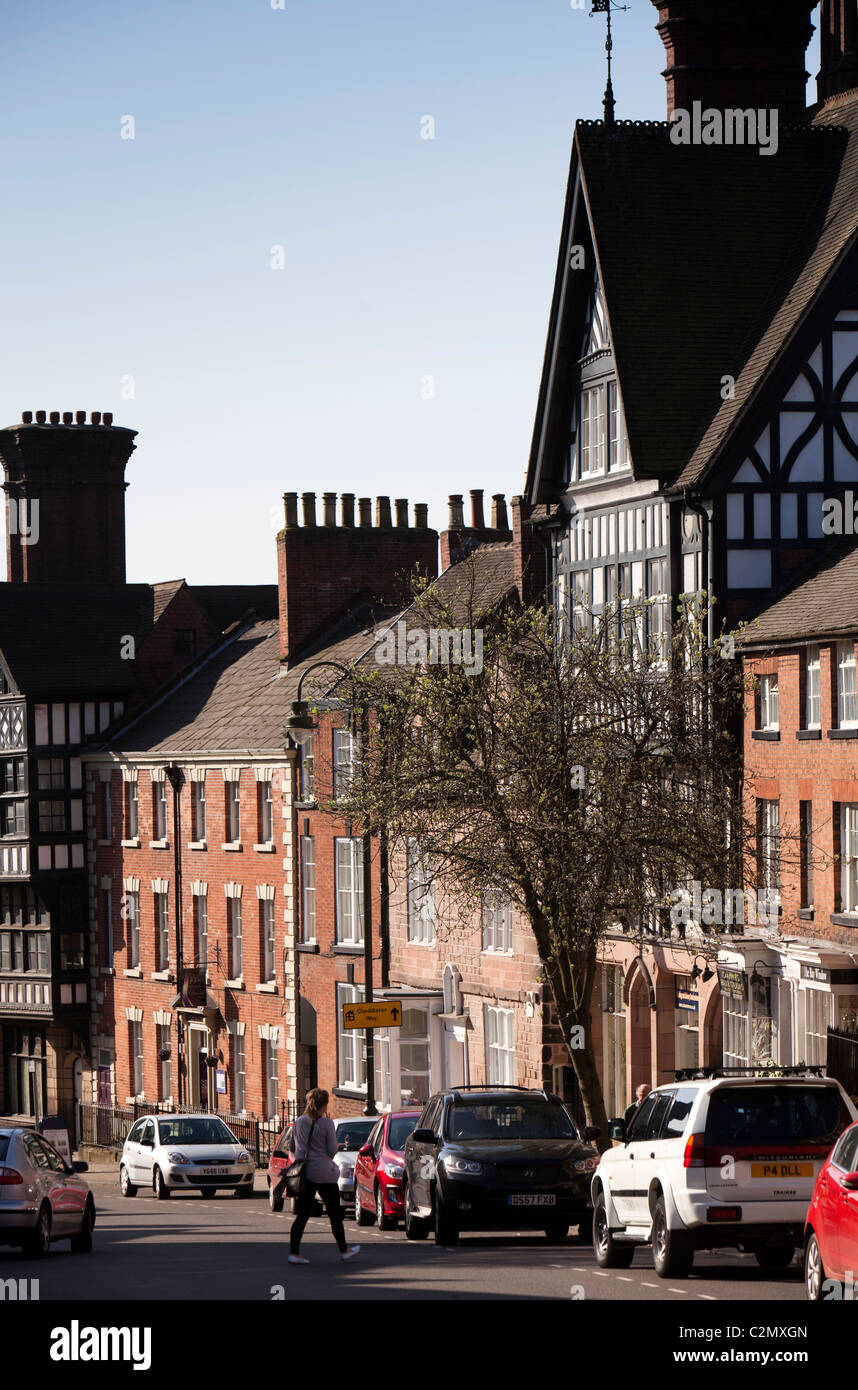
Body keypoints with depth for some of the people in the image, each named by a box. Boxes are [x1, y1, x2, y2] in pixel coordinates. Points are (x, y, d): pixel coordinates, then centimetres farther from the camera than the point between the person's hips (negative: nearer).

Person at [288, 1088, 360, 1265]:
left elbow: (296, 1146, 11)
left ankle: (294, 1252, -4)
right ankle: (344, 1250, 21)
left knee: (303, 1214, 5)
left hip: (303, 1172, 4)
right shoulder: (326, 1123, -11)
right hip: (323, 1172, -4)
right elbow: (332, 1150, -9)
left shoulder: (299, 1122, 4)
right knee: (335, 1213, 10)